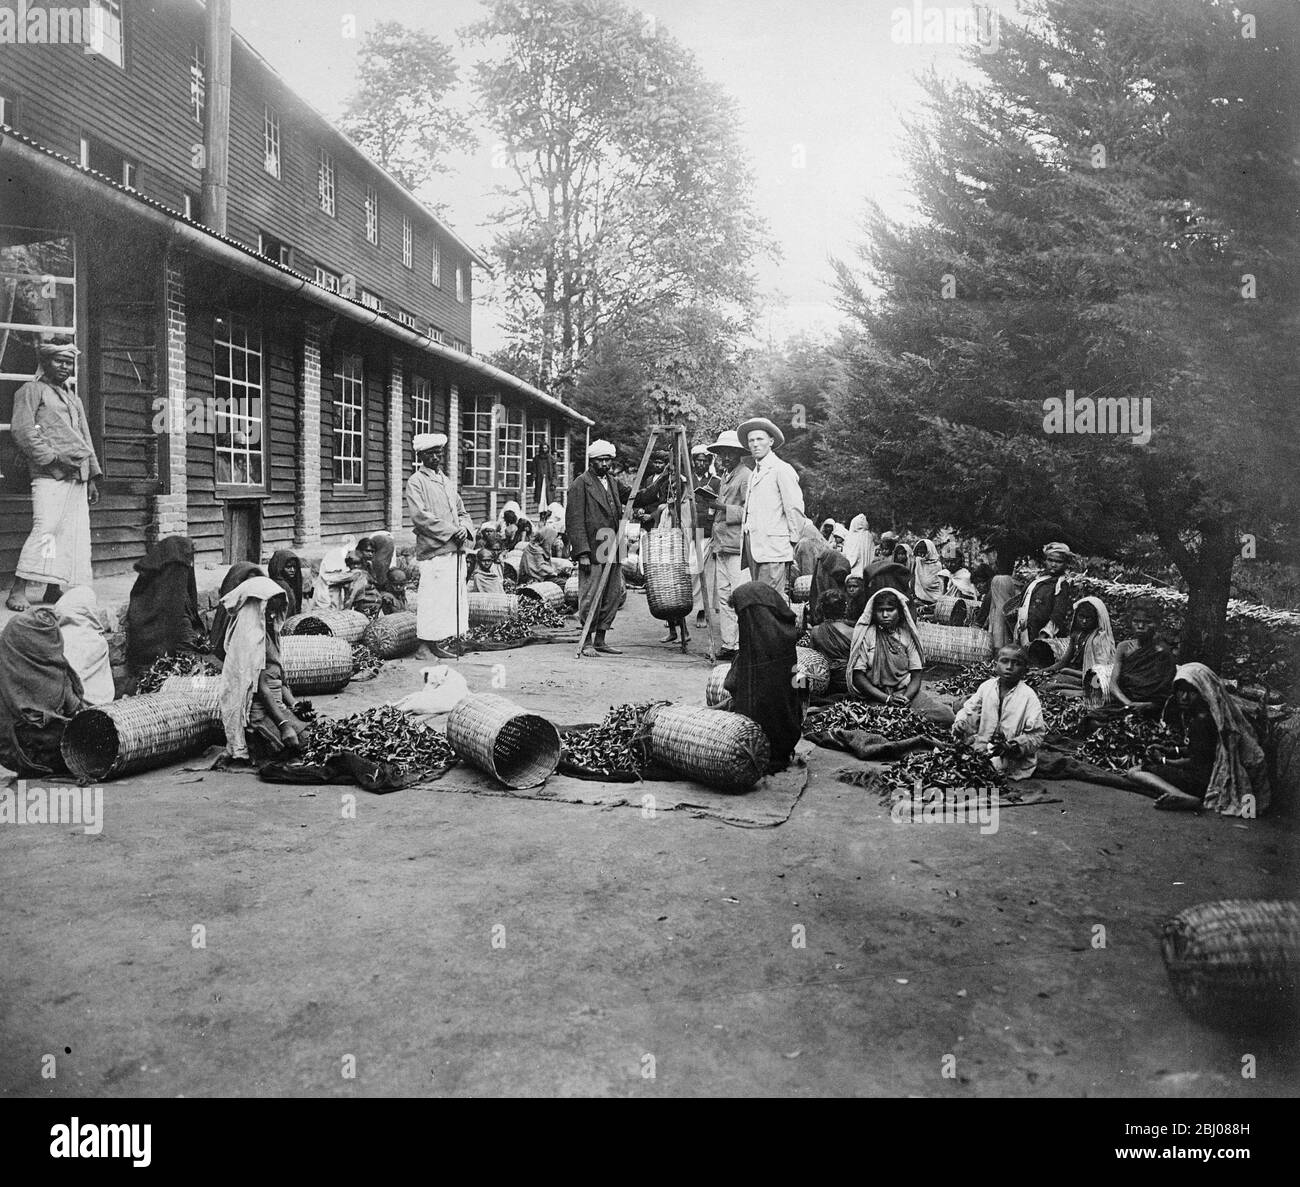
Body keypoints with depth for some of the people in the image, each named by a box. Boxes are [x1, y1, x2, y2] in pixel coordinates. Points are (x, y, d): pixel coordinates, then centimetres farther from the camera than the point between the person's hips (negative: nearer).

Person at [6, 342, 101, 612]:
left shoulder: (73, 398, 27)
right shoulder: (32, 390, 6)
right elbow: (22, 430, -7)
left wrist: (93, 478, 19)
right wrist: (50, 457, -15)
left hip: (77, 476, 7)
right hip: (50, 475, -7)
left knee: (76, 534, 0)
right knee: (45, 529, -18)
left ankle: (53, 590, 5)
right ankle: (19, 590, -16)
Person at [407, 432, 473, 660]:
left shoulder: (448, 482, 21)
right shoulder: (415, 482, -2)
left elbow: (462, 513, 21)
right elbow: (420, 517, -13)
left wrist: (464, 528, -2)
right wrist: (451, 531, -15)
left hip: (454, 549, 8)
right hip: (432, 550, -8)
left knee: (454, 597, 8)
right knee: (431, 598, -8)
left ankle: (436, 645, 15)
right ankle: (424, 647, -1)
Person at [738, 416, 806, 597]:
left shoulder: (782, 470, -6)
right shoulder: (754, 472, 21)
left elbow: (795, 508, -8)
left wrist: (793, 541, -6)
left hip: (773, 548, -8)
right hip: (754, 547, 8)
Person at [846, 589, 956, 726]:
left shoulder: (907, 634, 6)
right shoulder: (865, 634, -3)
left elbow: (916, 677, 4)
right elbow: (858, 677, -7)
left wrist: (906, 698, -17)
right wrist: (887, 699, -17)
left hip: (906, 691, 3)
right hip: (875, 694, -3)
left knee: (946, 716, -16)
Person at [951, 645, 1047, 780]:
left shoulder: (1029, 696, -7)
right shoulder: (986, 686, 5)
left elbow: (1036, 735, -9)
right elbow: (970, 711, 11)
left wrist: (1012, 747, -23)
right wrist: (961, 724, -11)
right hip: (982, 752, 4)